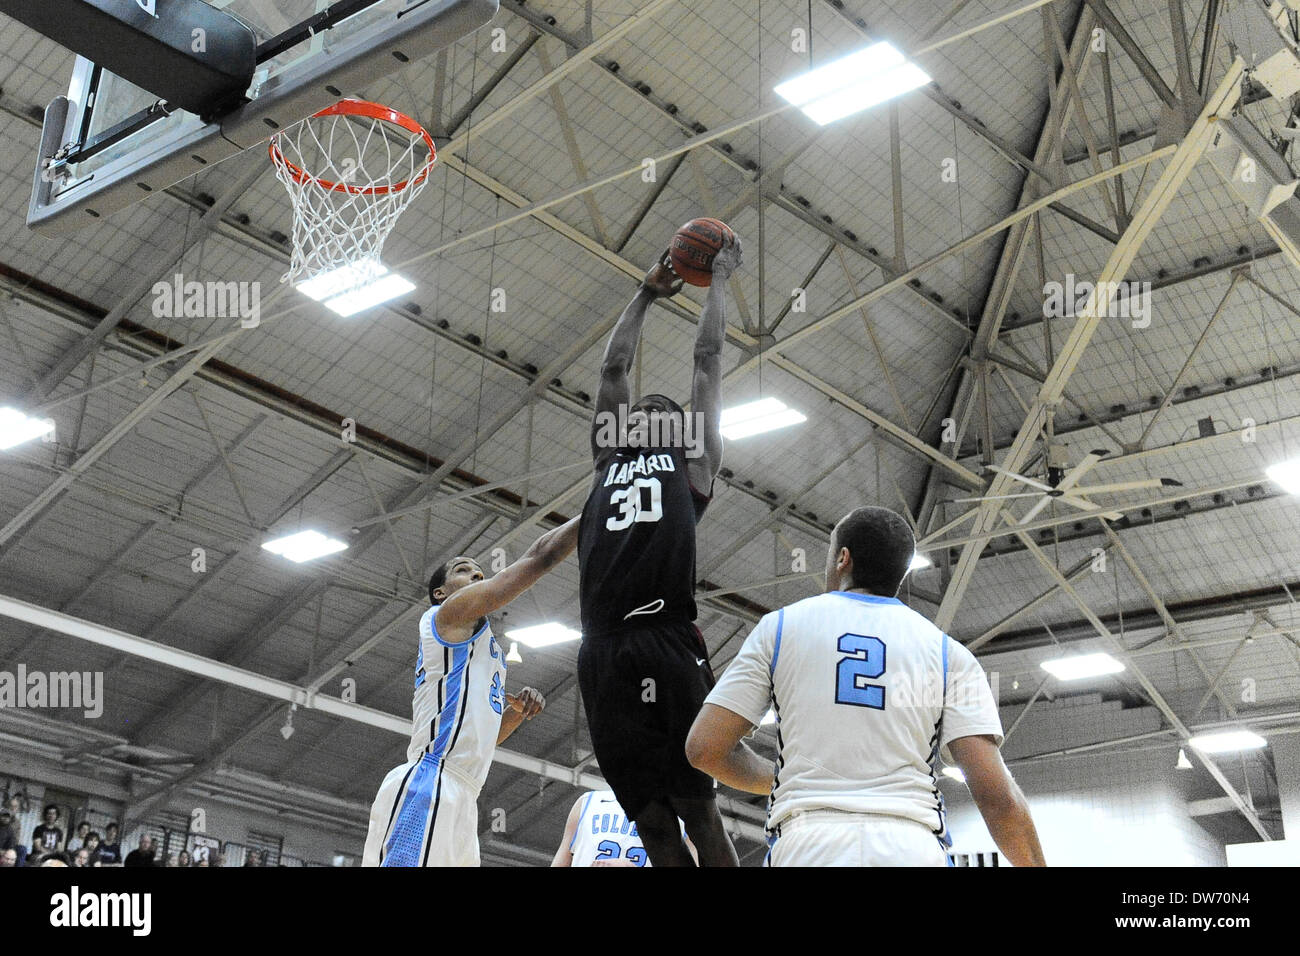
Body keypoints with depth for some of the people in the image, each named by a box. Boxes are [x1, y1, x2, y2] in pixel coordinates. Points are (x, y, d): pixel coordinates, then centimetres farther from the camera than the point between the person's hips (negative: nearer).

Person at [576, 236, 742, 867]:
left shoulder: (692, 460, 20)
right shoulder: (608, 460, 28)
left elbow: (708, 359, 25)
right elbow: (613, 369, 33)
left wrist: (718, 281, 35)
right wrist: (647, 294, 42)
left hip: (667, 644, -3)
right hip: (603, 648, 3)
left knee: (697, 809, -5)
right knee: (650, 819, 0)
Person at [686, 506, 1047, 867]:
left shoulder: (780, 625, 13)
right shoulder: (949, 653, 13)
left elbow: (703, 748, 10)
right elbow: (997, 796, 1)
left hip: (806, 846, -1)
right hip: (915, 850, 1)